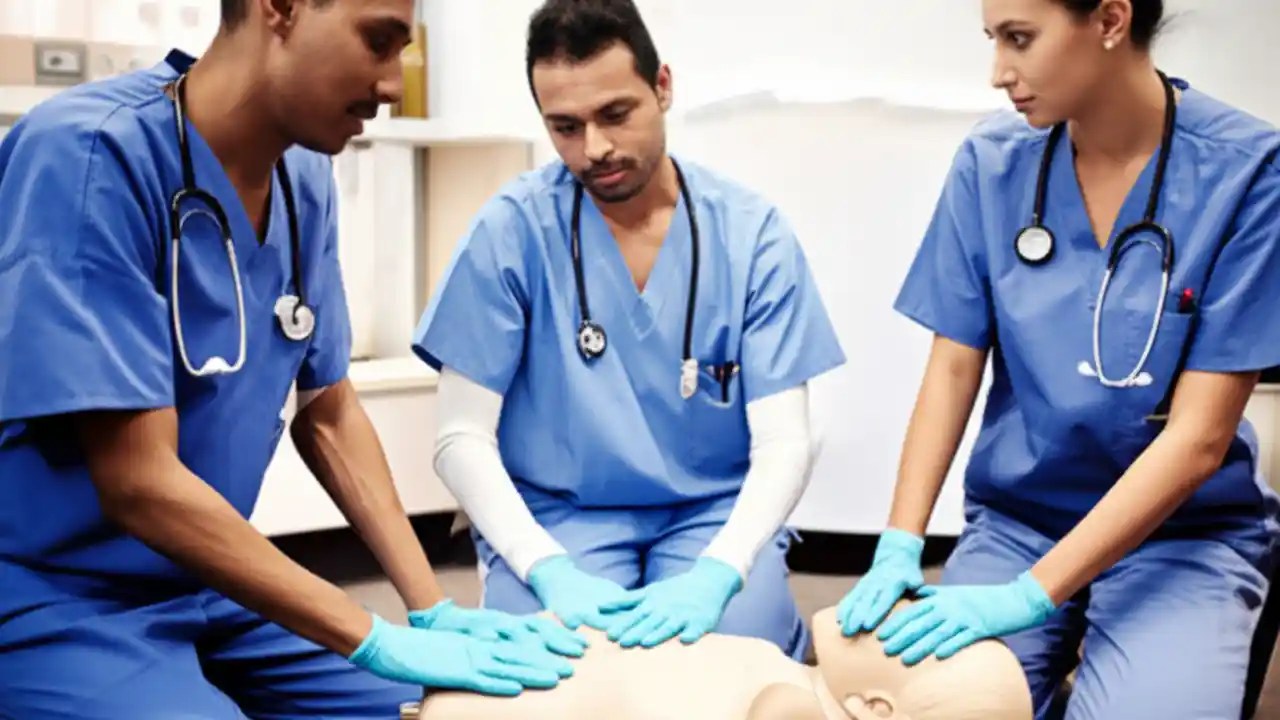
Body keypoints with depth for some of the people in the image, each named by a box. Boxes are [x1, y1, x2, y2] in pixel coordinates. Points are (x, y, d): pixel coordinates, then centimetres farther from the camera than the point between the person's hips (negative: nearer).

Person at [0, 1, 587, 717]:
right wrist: (379, 641, -22)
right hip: (58, 604, -7)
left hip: (211, 589, 7)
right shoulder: (89, 155, -22)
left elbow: (329, 414, 8)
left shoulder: (304, 177, -1)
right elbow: (139, 483, -24)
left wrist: (433, 610, 0)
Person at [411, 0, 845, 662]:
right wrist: (550, 570, -25)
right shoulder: (512, 229, -9)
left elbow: (783, 442, -10)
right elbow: (462, 437, -9)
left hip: (713, 513, 1)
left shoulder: (751, 232, -7)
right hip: (554, 516, 0)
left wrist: (716, 572, -29)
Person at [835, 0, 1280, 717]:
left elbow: (1198, 437, -17)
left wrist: (1033, 593, -24)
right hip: (1015, 519, 2)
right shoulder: (990, 164, -5)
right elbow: (953, 370, -1)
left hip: (1184, 531, -2)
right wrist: (900, 546, -16)